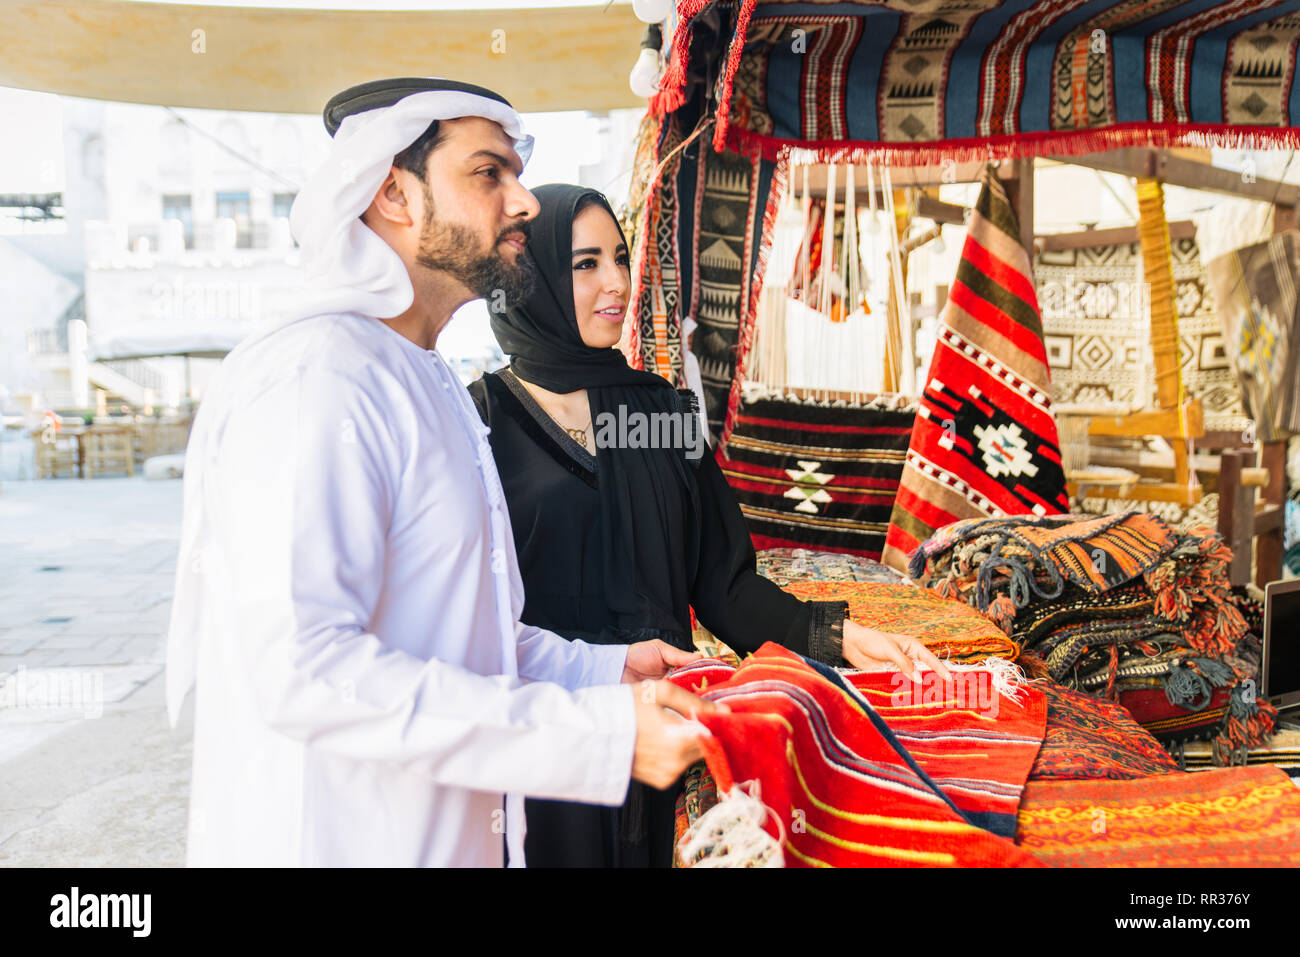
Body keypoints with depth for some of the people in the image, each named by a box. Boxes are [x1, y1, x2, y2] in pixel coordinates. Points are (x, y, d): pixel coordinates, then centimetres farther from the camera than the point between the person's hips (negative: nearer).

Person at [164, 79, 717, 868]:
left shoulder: (426, 382, 13)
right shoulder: (312, 375, -19)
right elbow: (304, 668, -28)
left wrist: (600, 669, 5)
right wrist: (597, 731, -29)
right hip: (334, 840, -9)